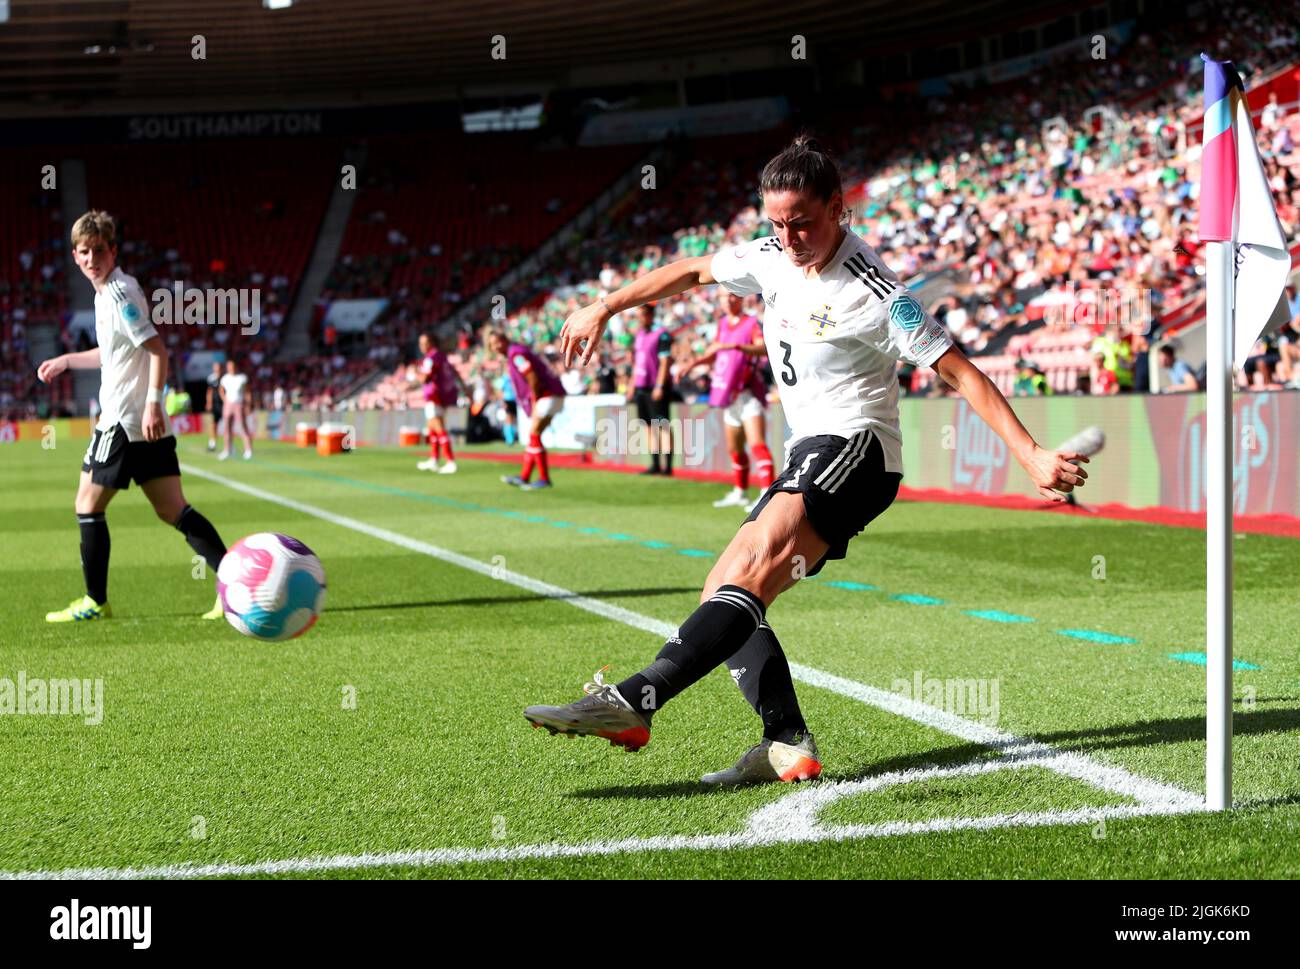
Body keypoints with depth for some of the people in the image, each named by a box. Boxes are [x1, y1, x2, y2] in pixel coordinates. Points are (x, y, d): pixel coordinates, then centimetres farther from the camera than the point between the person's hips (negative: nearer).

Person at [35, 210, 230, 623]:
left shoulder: (119, 294, -13)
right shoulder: (108, 292, 16)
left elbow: (157, 349, -19)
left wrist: (152, 404, -25)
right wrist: (66, 360, 33)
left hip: (124, 421, -9)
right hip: (146, 424, 9)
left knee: (88, 506, 4)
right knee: (173, 510, 4)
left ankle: (95, 602, 11)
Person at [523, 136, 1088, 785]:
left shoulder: (876, 295, -15)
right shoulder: (772, 258, 6)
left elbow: (961, 373, -13)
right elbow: (692, 272, 24)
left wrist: (1032, 456, -19)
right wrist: (602, 309, 25)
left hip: (853, 446, -9)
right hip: (807, 458, 10)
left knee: (757, 560, -32)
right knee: (722, 599, -2)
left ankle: (635, 700, -48)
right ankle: (787, 745, -15)